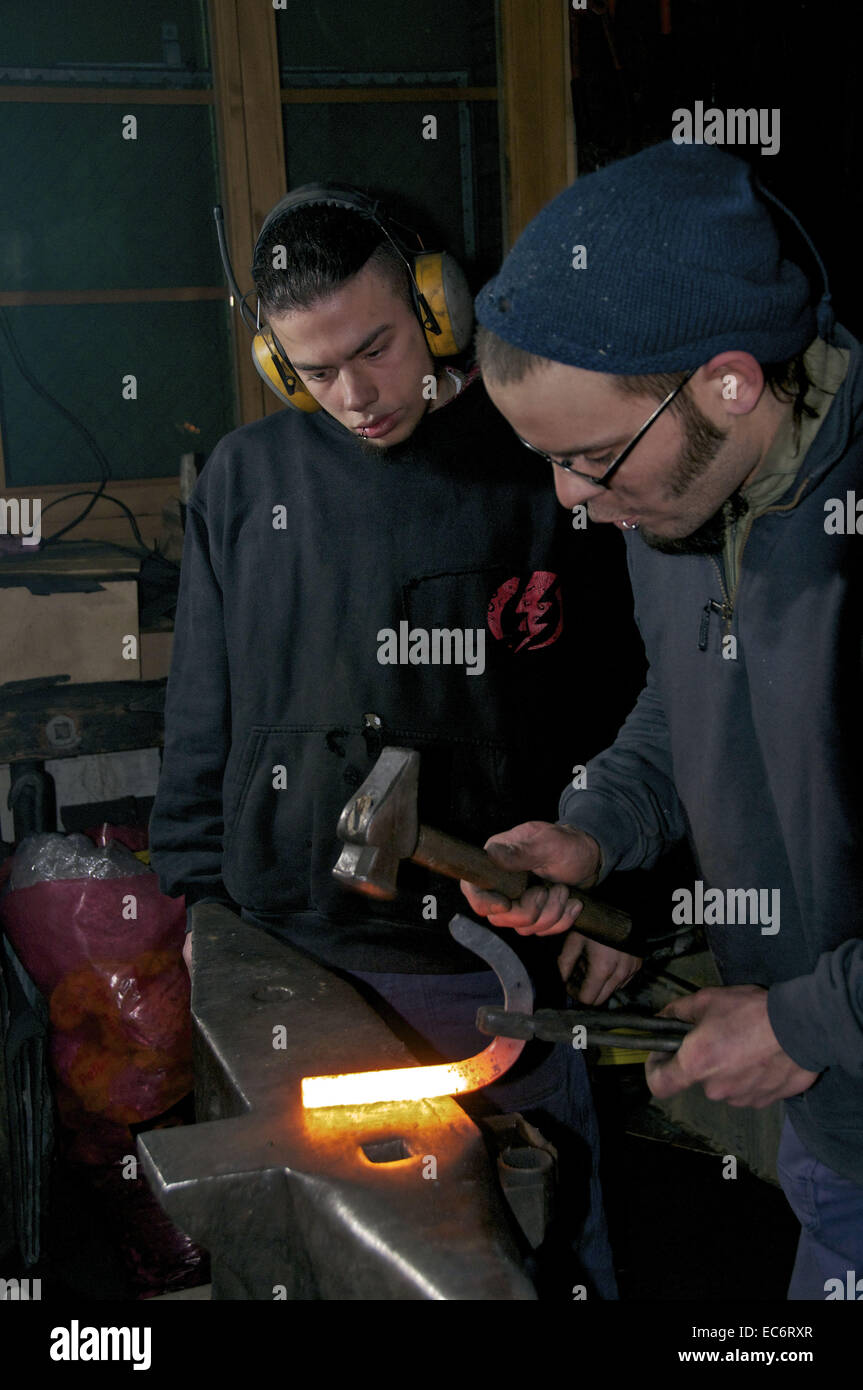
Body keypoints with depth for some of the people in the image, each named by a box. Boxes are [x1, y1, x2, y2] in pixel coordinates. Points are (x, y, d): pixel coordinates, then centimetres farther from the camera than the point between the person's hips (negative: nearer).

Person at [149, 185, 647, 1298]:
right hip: (285, 949, 2)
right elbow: (202, 709, 11)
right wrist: (199, 889, 9)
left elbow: (613, 705, 1)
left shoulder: (535, 474, -3)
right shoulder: (244, 480, 5)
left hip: (489, 955, -2)